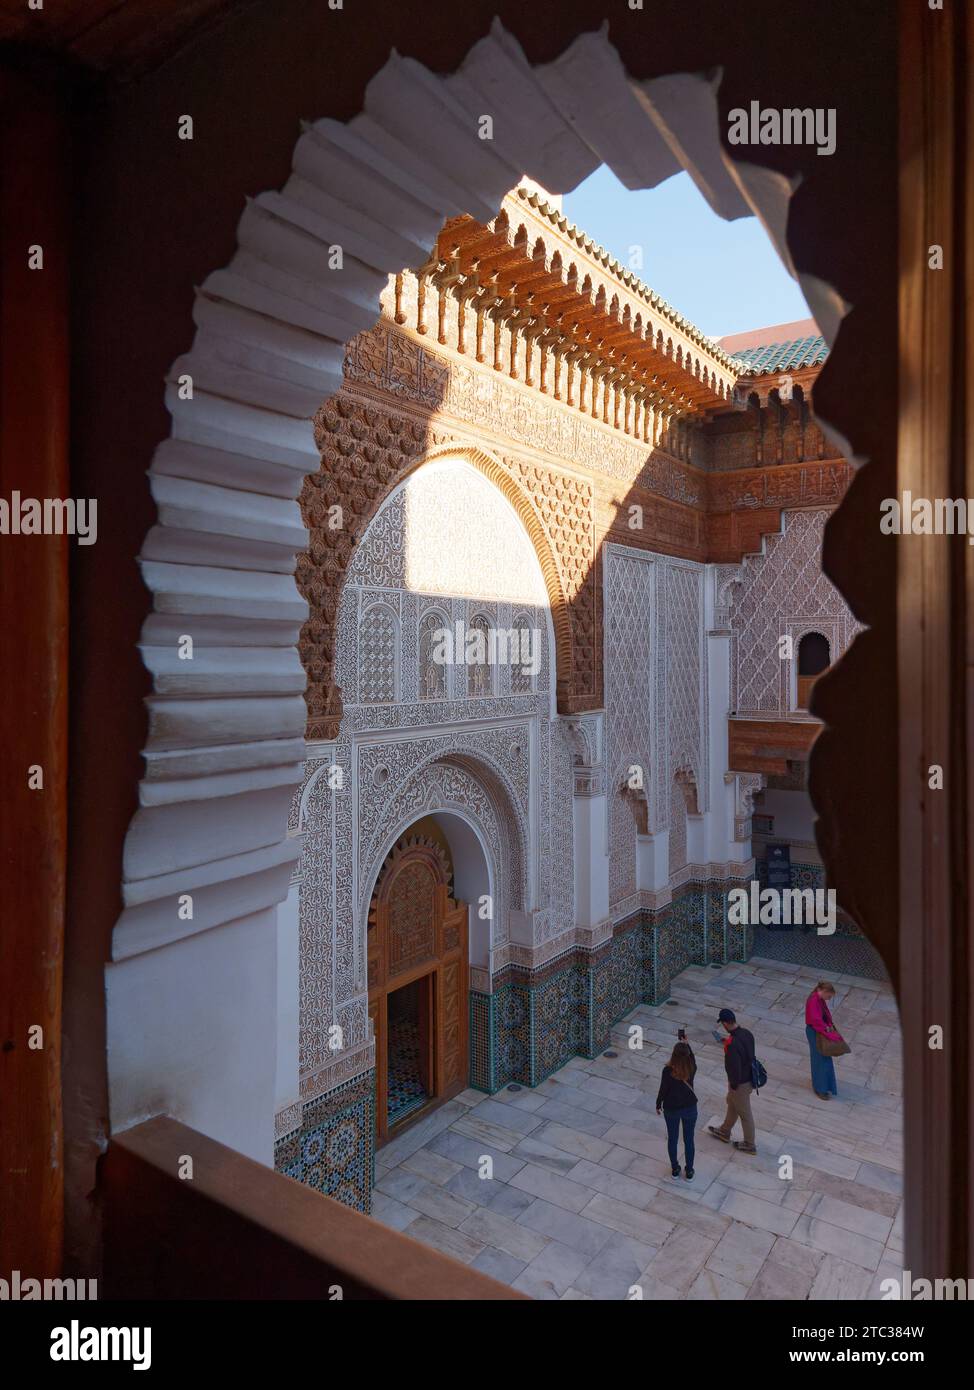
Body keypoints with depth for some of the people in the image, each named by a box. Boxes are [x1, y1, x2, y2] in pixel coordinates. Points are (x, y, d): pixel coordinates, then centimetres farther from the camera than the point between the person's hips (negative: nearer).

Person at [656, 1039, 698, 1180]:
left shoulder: (668, 1070, -26)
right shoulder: (691, 1068, -19)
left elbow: (663, 1090, -14)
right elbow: (692, 1057, 5)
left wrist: (658, 1105, 2)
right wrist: (686, 1044, 12)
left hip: (671, 1109, -1)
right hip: (690, 1108, 2)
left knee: (672, 1139, 19)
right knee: (689, 1140, 19)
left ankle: (675, 1169, 34)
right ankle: (689, 1172, 31)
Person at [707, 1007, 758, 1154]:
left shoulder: (732, 1044, -35)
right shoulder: (747, 1033, -10)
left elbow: (734, 1067, -28)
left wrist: (733, 1085, -13)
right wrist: (727, 1041, 11)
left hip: (740, 1083, -8)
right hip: (749, 1077, 8)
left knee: (744, 1114, 14)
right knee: (732, 1104, 27)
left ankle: (750, 1145, 34)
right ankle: (725, 1131, 47)